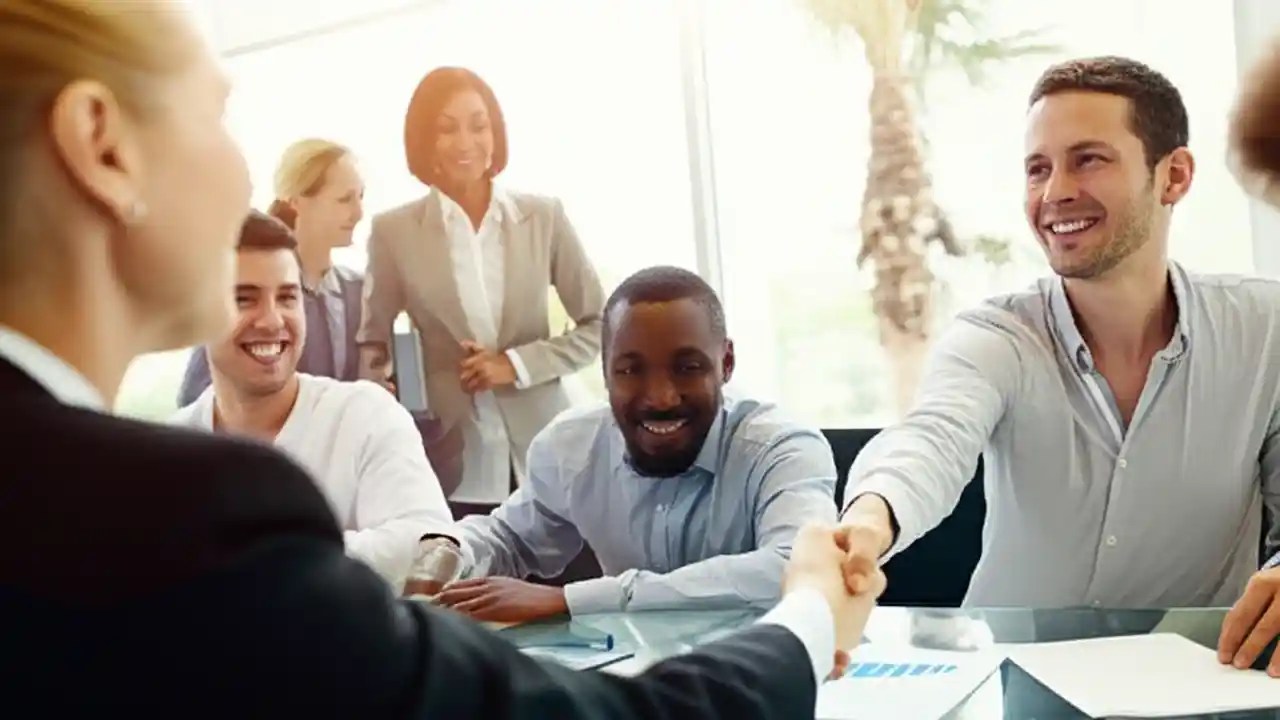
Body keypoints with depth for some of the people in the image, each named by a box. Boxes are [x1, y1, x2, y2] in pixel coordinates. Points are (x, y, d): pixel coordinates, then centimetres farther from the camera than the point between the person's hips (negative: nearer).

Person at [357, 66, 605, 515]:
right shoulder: (395, 231, 2)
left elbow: (599, 326, 6)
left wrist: (518, 364, -7)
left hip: (544, 456, 1)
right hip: (452, 467, -1)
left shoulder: (544, 217, 3)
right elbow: (373, 344, 8)